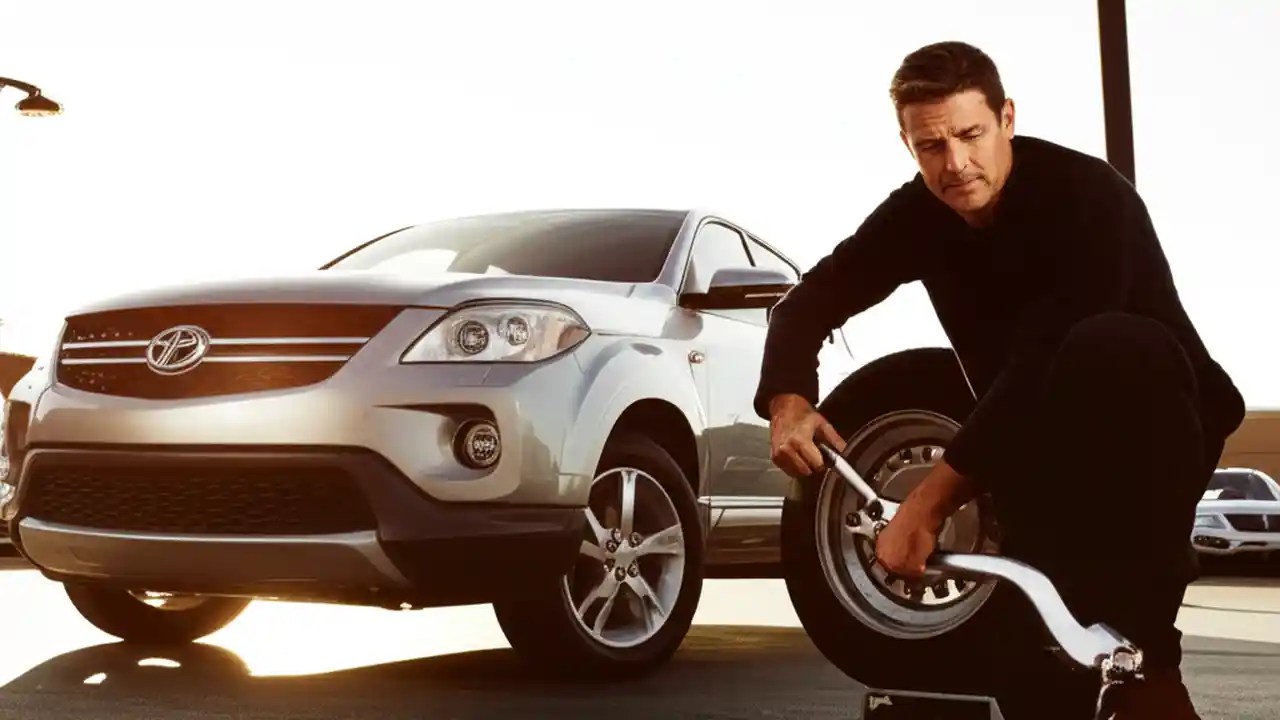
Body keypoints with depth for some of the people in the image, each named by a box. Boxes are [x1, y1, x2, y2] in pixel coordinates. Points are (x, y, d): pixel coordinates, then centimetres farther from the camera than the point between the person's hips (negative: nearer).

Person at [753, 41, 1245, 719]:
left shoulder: (1088, 197, -26)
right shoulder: (916, 214, -7)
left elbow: (1044, 362, -36)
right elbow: (808, 302, -2)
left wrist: (928, 502, -39)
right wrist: (788, 404, -24)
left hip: (1152, 426, -4)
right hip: (1039, 445, 4)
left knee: (1108, 348, -40)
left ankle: (1146, 660, -33)